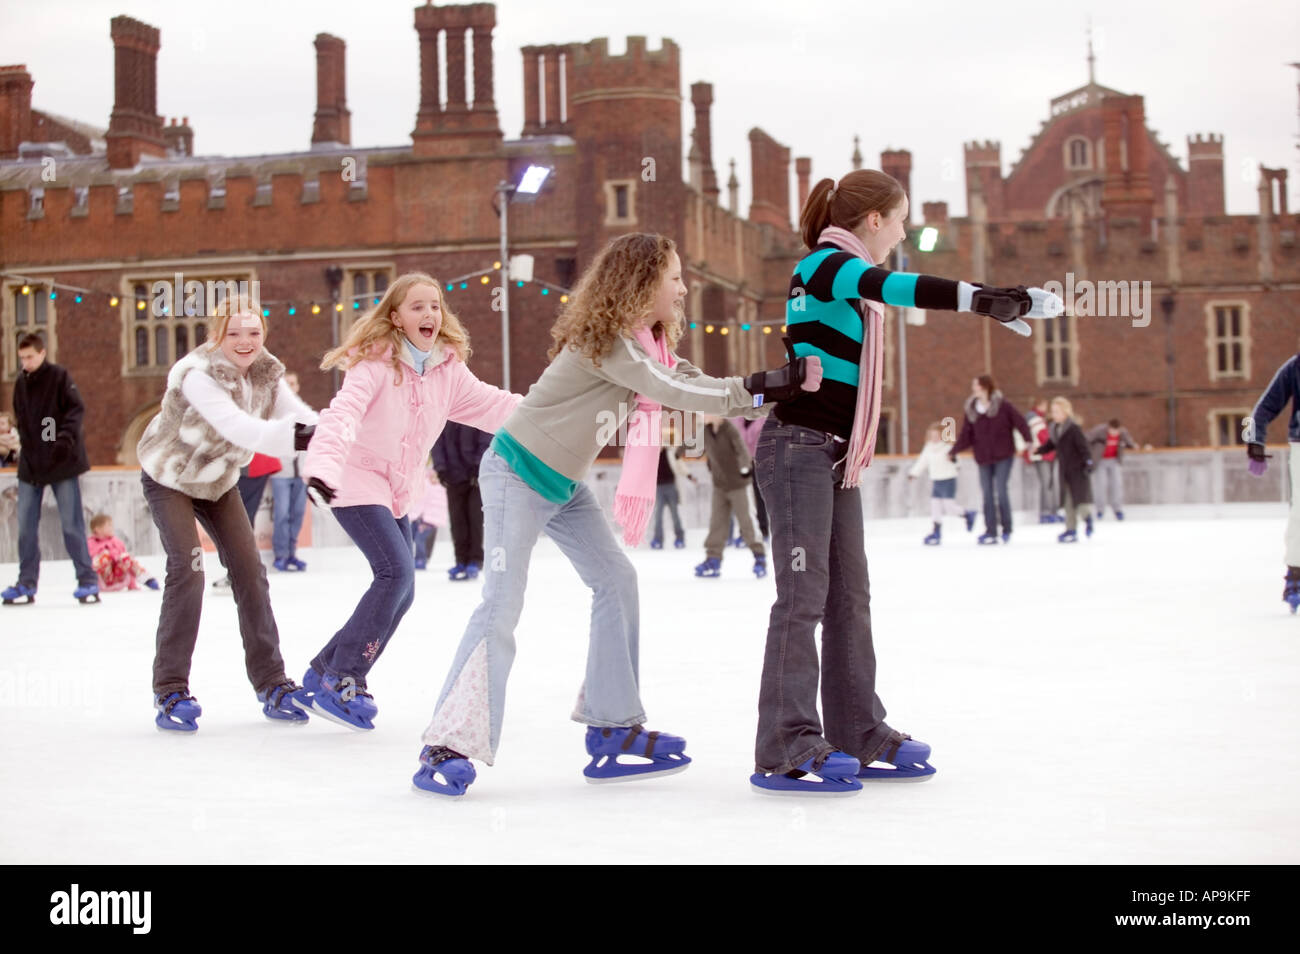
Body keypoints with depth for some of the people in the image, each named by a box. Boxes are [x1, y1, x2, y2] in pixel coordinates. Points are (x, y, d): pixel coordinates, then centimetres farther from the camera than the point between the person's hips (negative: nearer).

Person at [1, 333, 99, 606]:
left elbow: (76, 409, -10)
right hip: (30, 464, 6)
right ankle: (27, 584, 12)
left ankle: (88, 580, 2)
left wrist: (66, 435, -24)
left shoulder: (59, 376, -5)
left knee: (71, 524, -4)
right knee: (26, 526, 4)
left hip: (61, 462, -6)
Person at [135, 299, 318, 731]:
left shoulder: (267, 374, -14)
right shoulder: (197, 375, -34)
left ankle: (271, 683, 6)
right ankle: (170, 691, -10)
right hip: (170, 477, -6)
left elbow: (301, 416, -27)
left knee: (249, 569, -1)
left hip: (218, 480, 6)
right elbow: (237, 427, -50)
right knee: (187, 570, -18)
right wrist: (295, 436, -66)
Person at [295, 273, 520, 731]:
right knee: (396, 571, -22)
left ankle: (322, 676, 20)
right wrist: (323, 461, -50)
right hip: (357, 482, -8)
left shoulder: (448, 369, 1)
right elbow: (344, 411, -33)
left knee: (401, 593, 7)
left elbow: (490, 404, 0)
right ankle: (342, 682, -13)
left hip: (398, 492, 8)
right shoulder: (374, 363, -19)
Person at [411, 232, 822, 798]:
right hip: (518, 473, -10)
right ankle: (448, 746, -9)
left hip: (564, 484, 10)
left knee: (616, 581, 2)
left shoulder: (648, 343, 5)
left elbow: (691, 388, -2)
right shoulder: (605, 340, -25)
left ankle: (613, 729, 6)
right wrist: (759, 389, -32)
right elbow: (676, 392, -32)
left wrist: (775, 392, -11)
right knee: (502, 606, -14)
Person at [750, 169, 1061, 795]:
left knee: (849, 595, 10)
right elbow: (891, 287, -33)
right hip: (800, 448, -10)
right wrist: (980, 297, -44)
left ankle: (858, 737, 16)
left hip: (834, 454, 10)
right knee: (804, 594, -10)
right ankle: (787, 749, -8)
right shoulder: (826, 265, -13)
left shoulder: (846, 273, 18)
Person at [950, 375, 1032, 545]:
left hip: (1003, 456, -4)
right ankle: (991, 532, 7)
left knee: (1001, 491, -8)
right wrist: (954, 451, -5)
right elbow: (966, 435, 5)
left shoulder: (1003, 406, -6)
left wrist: (1029, 440, -16)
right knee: (987, 494, 2)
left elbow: (1020, 421, -6)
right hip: (983, 458, 4)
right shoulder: (971, 410, 6)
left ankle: (1006, 529, 7)